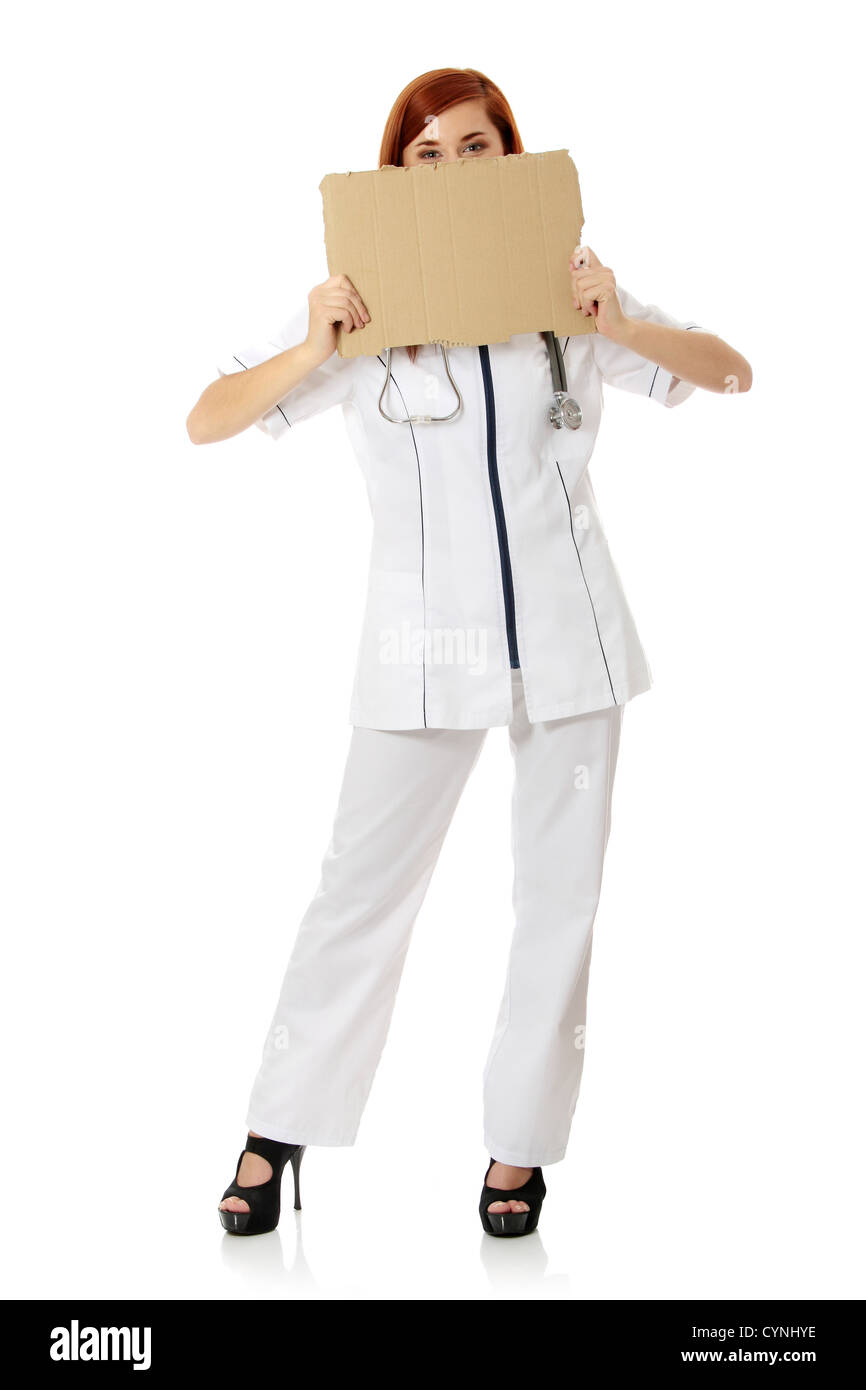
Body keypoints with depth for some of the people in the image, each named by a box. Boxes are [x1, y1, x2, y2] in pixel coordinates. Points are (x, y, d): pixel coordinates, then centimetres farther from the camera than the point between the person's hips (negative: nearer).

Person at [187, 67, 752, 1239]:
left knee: (560, 895, 6)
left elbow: (730, 372, 6)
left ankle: (521, 1146, 21)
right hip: (428, 637, -2)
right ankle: (276, 1134, 15)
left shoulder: (568, 292, 6)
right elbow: (206, 422, -2)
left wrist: (621, 327, -12)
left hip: (568, 633, 2)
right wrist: (312, 350, -19)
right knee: (363, 884, -1)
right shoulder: (358, 307, 2)